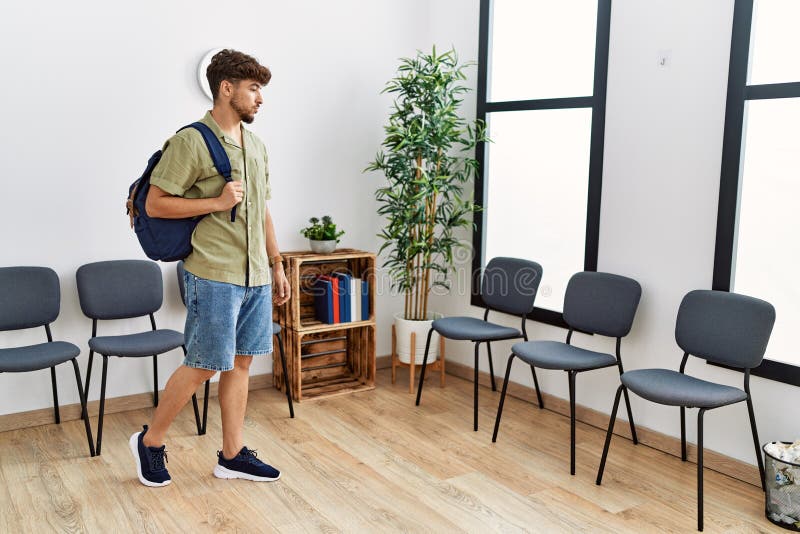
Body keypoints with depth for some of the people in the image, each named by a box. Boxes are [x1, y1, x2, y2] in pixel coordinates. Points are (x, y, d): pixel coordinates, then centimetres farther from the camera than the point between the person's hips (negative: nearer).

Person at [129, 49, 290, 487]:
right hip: (213, 275, -7)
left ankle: (232, 456, 21)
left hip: (256, 276, 7)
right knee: (203, 365, 0)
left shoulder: (256, 146, 15)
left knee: (240, 363, 11)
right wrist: (217, 202, -17)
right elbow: (155, 204, -11)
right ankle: (150, 441, 21)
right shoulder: (191, 142, -9)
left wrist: (277, 265, 18)